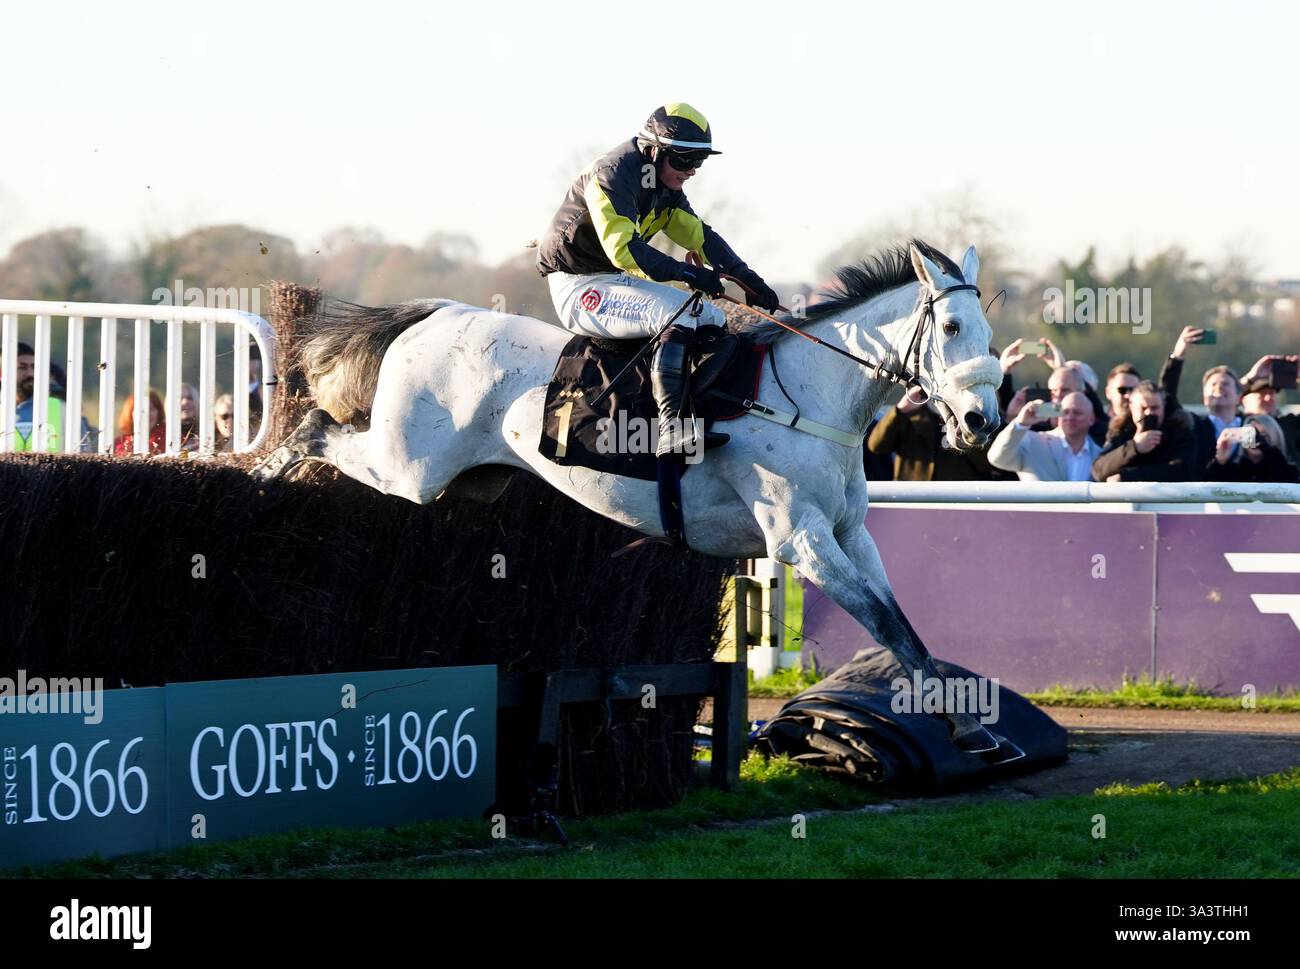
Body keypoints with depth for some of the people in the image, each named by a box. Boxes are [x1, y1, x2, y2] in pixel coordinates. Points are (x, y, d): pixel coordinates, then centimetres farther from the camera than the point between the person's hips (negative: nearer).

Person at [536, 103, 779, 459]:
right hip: (578, 288, -10)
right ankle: (672, 428, -41)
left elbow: (700, 236, 10)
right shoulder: (611, 176, -20)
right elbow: (623, 249, -29)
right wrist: (685, 273, -33)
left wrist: (749, 280, -2)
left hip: (619, 281, 10)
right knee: (678, 315, -30)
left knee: (713, 318, 5)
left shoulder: (665, 188, 10)